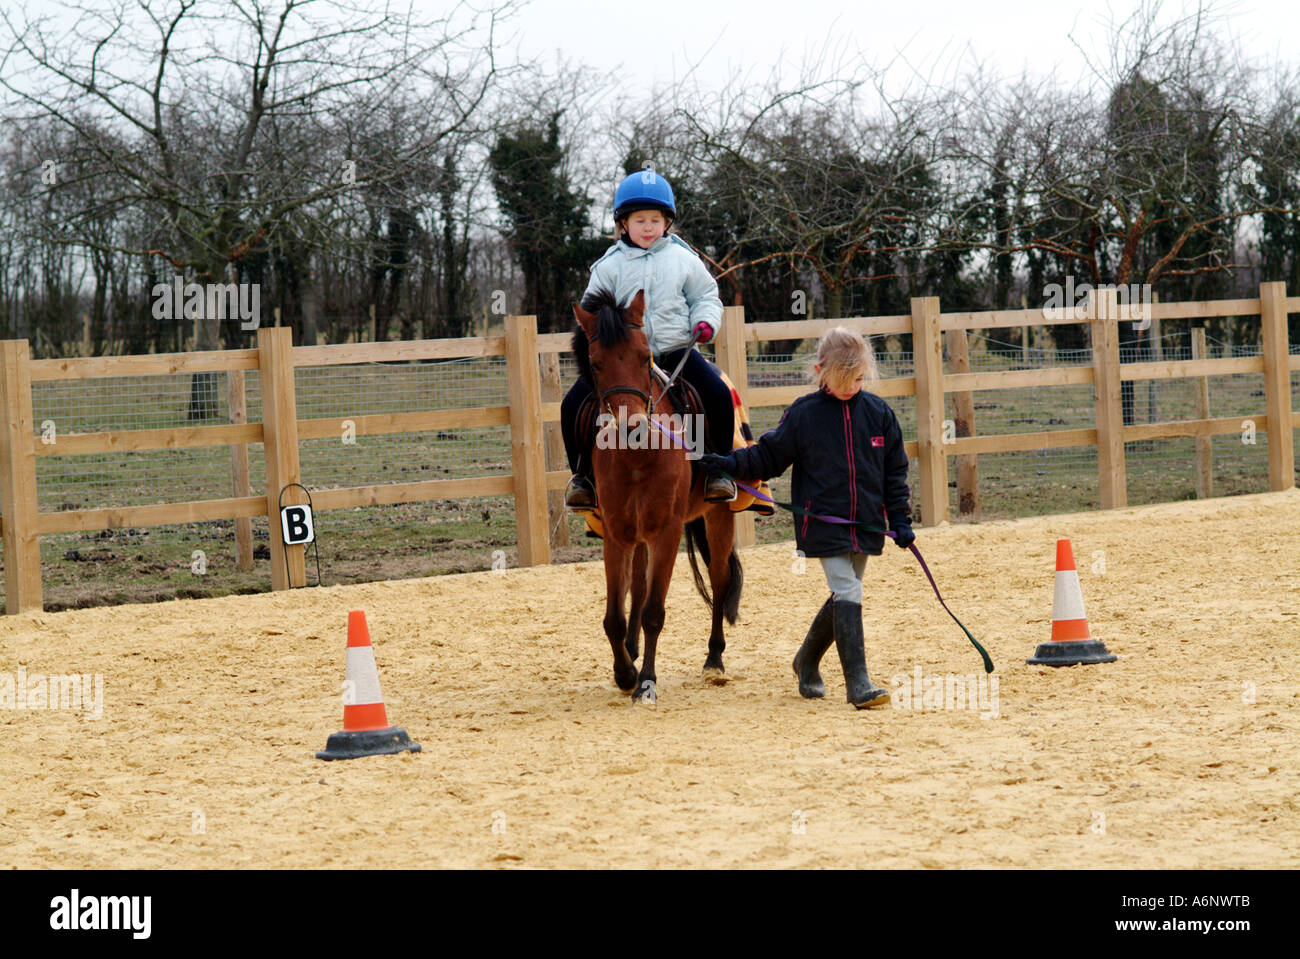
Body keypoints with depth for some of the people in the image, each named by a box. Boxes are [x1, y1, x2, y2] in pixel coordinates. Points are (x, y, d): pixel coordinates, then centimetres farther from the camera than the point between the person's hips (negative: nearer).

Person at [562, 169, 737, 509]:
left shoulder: (683, 259, 8)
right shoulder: (609, 266, 5)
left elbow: (705, 295, 15)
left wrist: (705, 321, -5)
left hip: (676, 350, 0)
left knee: (719, 395, -23)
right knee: (573, 405, -16)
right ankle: (583, 474, 4)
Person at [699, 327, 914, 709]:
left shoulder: (878, 413, 4)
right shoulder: (803, 414, -4)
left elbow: (895, 471, 10)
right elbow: (769, 456, 3)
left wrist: (900, 519, 7)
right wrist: (732, 464, -12)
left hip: (866, 525, 4)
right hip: (823, 523, -4)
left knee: (844, 596, 13)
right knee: (847, 593, -14)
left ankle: (807, 661, 35)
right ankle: (858, 683, -15)